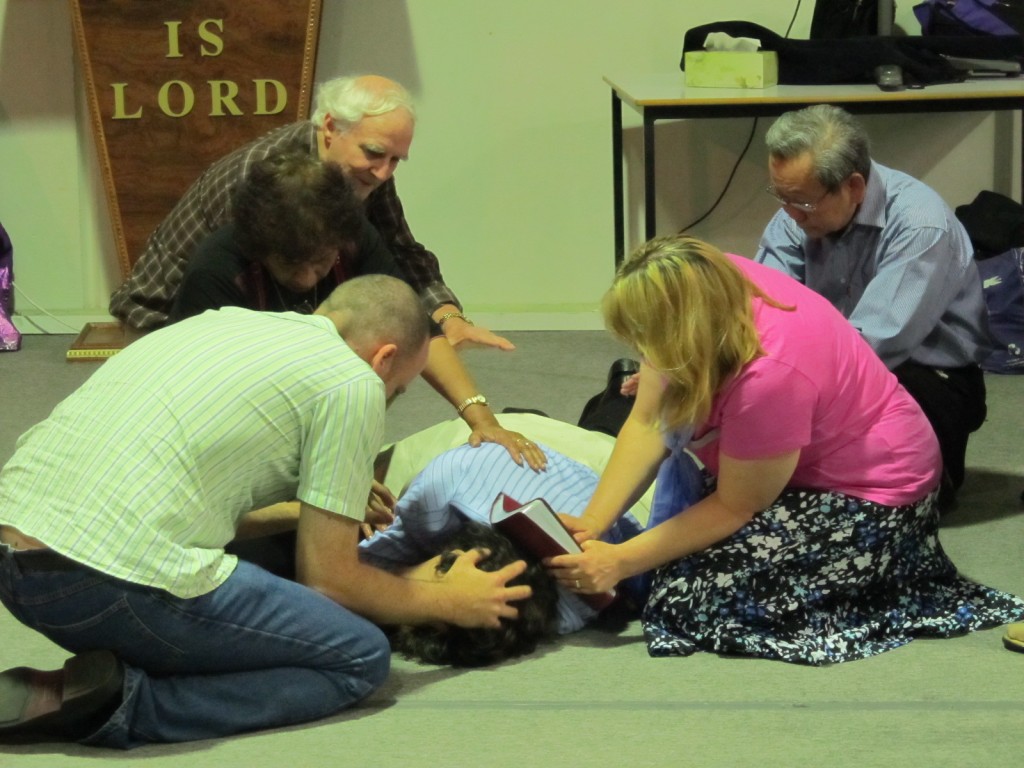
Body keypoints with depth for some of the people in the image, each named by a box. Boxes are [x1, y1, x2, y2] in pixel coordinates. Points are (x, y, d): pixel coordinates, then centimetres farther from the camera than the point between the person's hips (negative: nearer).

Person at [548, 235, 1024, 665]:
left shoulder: (769, 375, -37)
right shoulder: (707, 286, -17)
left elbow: (735, 508, -23)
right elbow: (647, 424, -10)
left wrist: (618, 563, -23)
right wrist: (591, 525, -18)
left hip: (868, 493, -9)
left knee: (689, 598, -19)